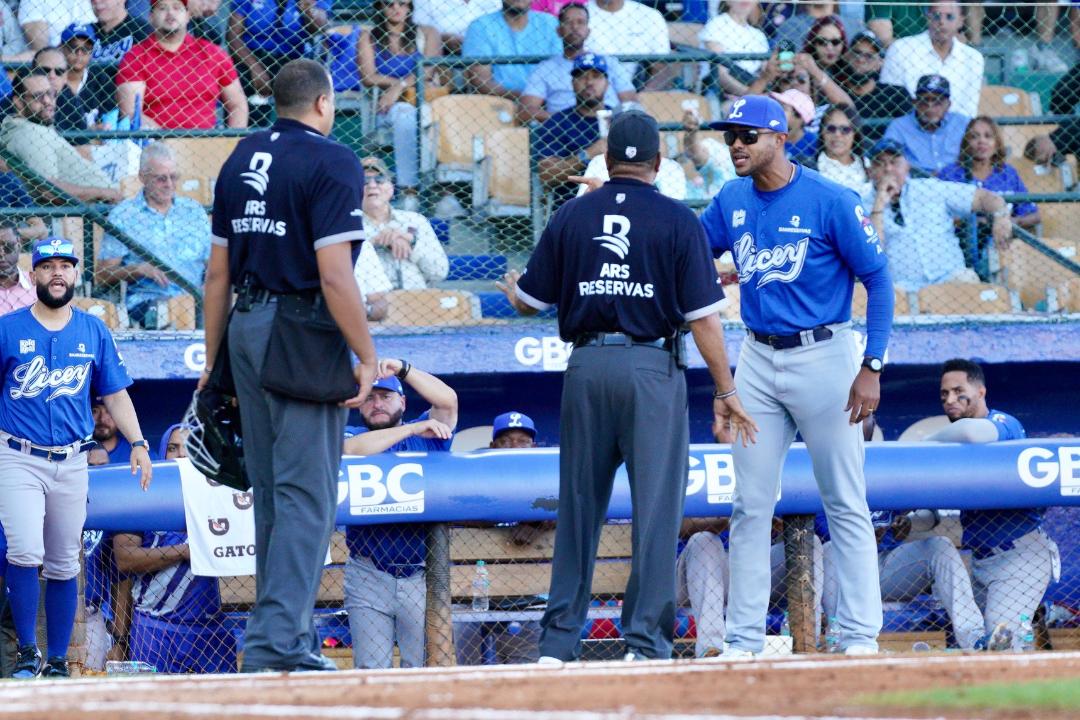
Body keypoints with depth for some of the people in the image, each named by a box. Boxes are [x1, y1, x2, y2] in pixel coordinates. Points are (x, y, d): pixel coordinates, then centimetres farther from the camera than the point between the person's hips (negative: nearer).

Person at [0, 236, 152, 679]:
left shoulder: (94, 332, 8)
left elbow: (115, 394, 11)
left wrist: (137, 443, -1)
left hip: (72, 463, 3)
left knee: (64, 566, 6)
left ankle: (58, 661, 14)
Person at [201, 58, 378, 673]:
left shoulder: (241, 159, 12)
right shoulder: (332, 162, -10)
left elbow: (218, 272, 14)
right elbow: (334, 274, -17)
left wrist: (213, 361, 19)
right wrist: (368, 356, -11)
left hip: (246, 326, 7)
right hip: (303, 334, -7)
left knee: (271, 491, 14)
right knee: (307, 494, -7)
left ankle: (288, 629, 19)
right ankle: (278, 641, -14)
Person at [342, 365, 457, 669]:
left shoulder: (427, 433, 12)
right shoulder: (352, 436, 11)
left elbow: (447, 400, -5)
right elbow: (352, 450, -12)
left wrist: (403, 369, -12)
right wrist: (413, 430, -13)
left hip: (421, 576, 0)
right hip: (369, 576, 0)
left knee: (422, 672, -2)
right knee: (371, 672, -5)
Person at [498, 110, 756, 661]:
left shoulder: (571, 216, 5)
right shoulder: (677, 220, -2)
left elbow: (530, 301, 12)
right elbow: (702, 316, -6)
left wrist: (512, 289, 36)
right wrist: (725, 393, -2)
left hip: (587, 366, 3)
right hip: (652, 367, -3)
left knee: (578, 507, 10)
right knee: (655, 507, 0)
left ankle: (558, 640, 11)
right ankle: (645, 641, -3)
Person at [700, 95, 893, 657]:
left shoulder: (830, 202, -11)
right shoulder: (730, 203, 6)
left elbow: (878, 279, -8)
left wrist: (872, 368, -15)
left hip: (823, 358, -5)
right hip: (758, 362, 6)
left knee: (846, 504, -2)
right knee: (750, 506, 6)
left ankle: (860, 636, 2)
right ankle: (743, 641, 10)